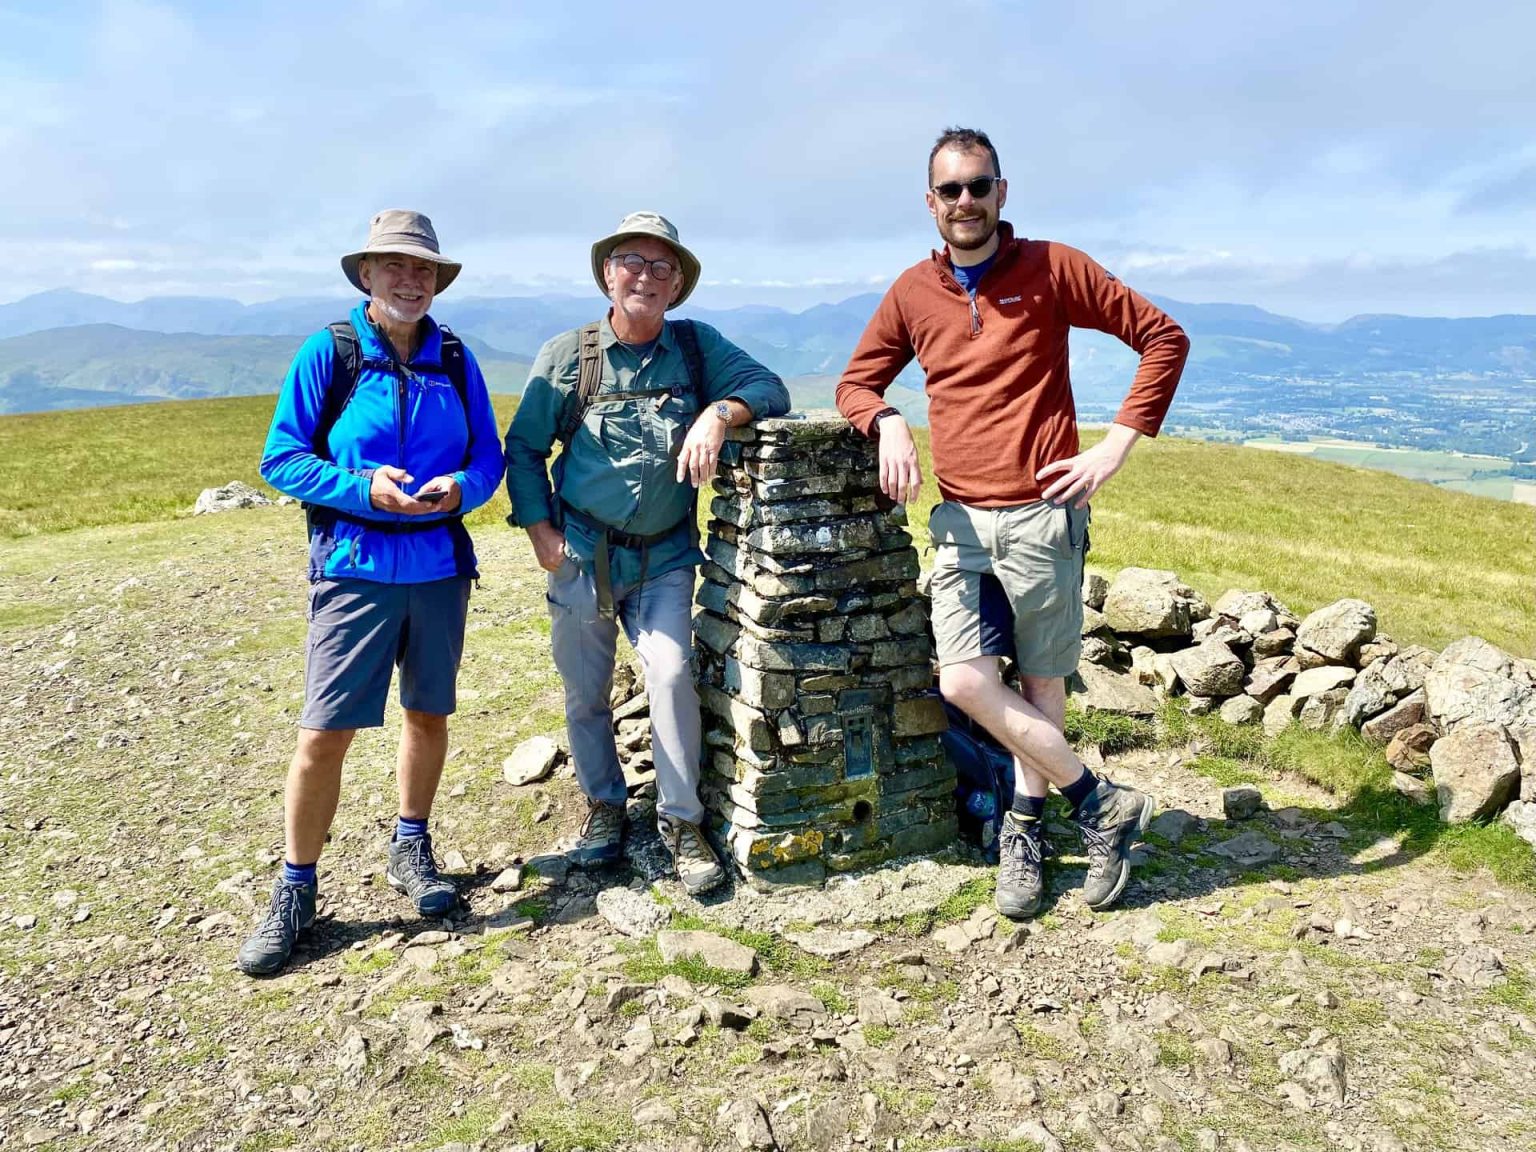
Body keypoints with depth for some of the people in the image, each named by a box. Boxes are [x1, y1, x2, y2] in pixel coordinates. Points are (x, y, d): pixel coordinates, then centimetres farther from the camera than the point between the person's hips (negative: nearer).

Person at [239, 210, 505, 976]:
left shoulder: (455, 359, 5)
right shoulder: (327, 353, -5)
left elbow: (489, 454, 9)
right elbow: (280, 457, -5)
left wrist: (461, 488, -13)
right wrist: (364, 487, -20)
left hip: (440, 563, 4)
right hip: (355, 567, -3)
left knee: (429, 713, 14)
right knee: (324, 732, -3)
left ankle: (410, 850, 34)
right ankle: (295, 890, 14)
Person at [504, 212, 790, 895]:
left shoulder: (696, 346, 1)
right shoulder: (566, 357, -3)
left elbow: (768, 387, -4)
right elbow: (523, 448, 4)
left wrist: (719, 413, -24)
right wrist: (539, 531, -4)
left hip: (665, 556, 0)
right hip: (580, 555, 1)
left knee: (671, 672, -16)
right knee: (585, 692, 10)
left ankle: (681, 821, 2)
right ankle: (604, 805, 33)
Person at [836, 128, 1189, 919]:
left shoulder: (1052, 268, 0)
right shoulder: (912, 291, 9)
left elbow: (1163, 338, 2)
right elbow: (855, 383, 17)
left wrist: (1115, 447, -6)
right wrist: (888, 423, -7)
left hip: (1041, 514, -2)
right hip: (959, 520, 3)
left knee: (1042, 687, 2)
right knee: (965, 683, -9)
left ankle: (1024, 826, 25)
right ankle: (1100, 802, 11)